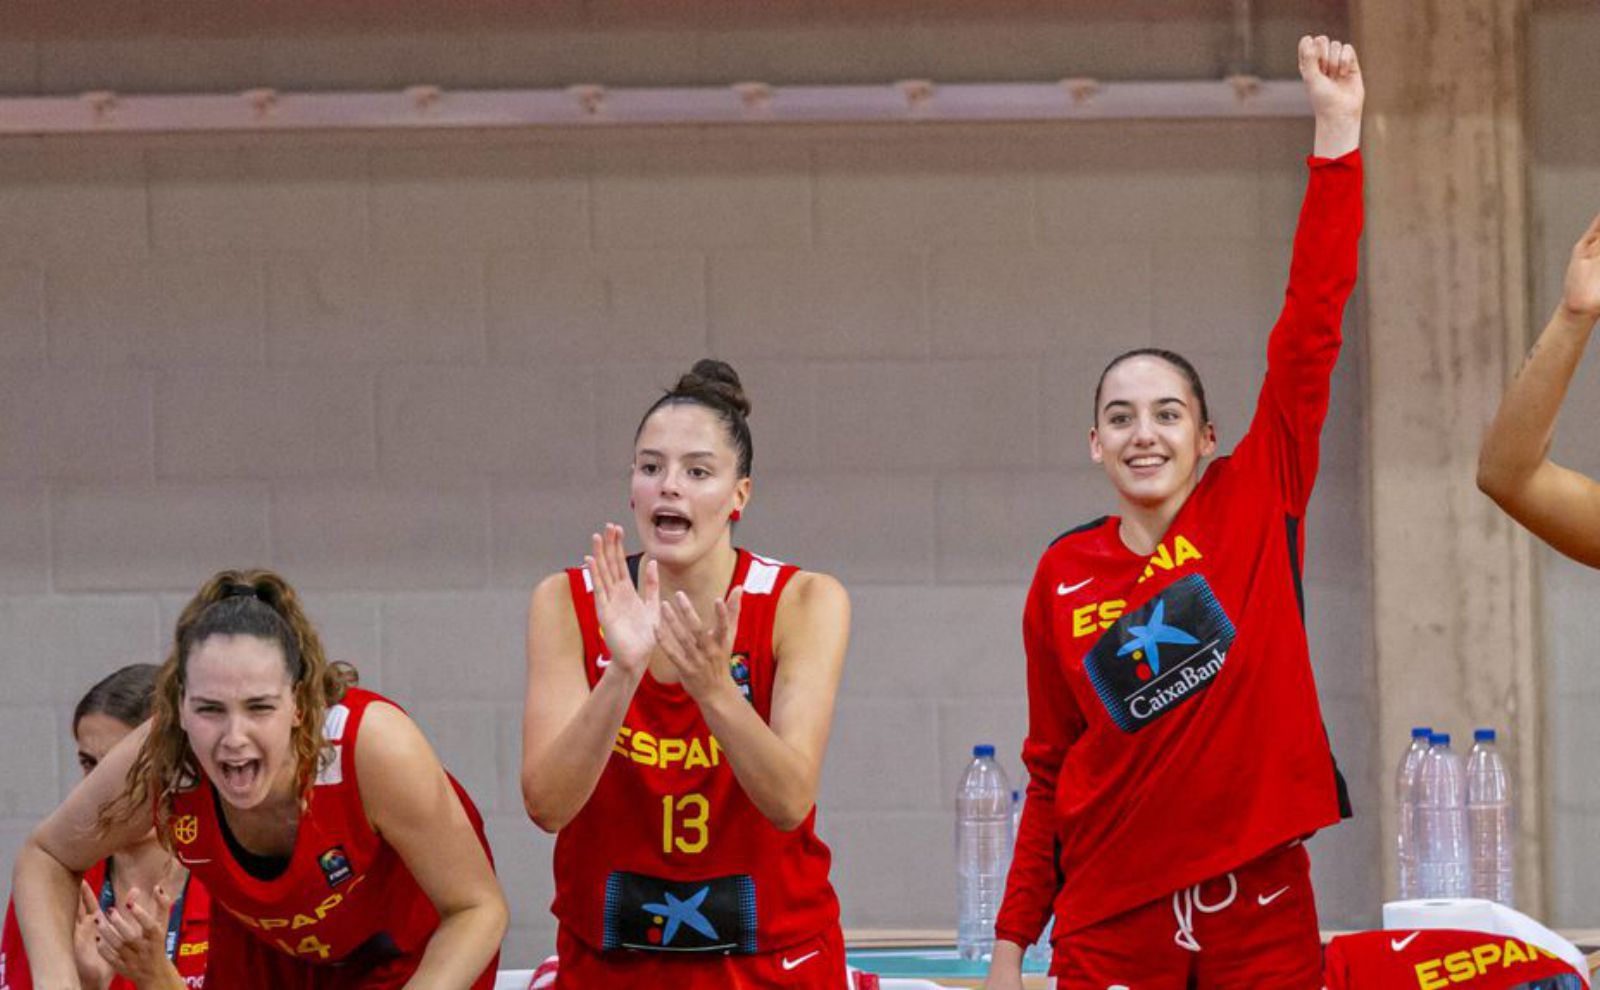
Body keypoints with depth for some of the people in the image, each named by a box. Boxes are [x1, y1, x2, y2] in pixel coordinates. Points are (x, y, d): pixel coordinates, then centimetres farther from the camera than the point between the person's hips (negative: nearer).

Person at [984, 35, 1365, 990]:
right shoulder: (1063, 575, 5)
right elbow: (1049, 770, 10)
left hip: (1259, 911, -1)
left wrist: (1338, 132, -10)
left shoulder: (1256, 504, 2)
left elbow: (1312, 326, -5)